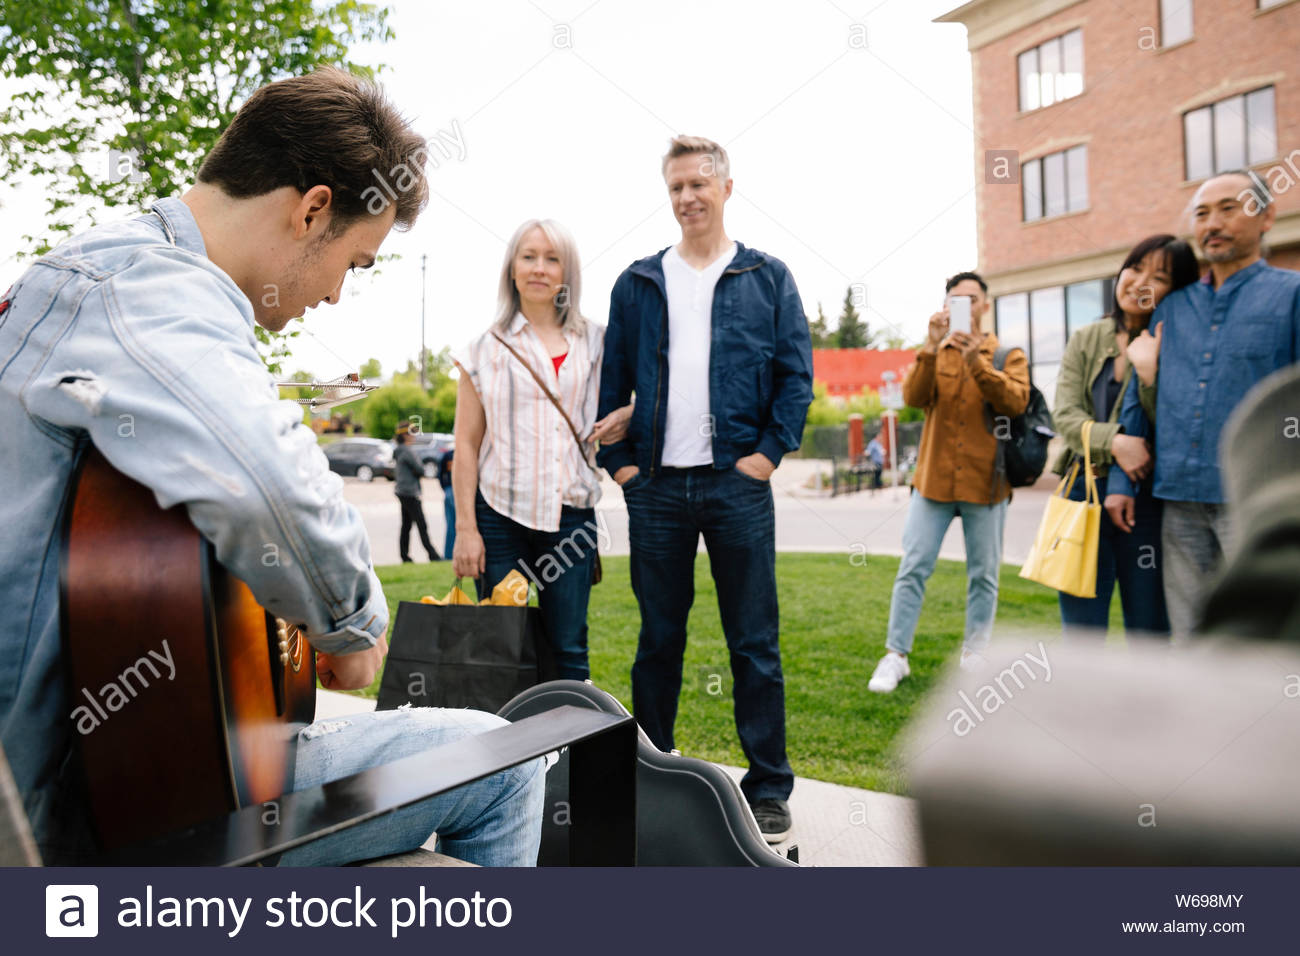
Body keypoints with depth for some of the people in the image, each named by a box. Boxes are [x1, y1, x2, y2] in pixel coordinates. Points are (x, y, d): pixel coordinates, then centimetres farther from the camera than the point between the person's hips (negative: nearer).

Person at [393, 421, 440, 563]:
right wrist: (418, 473, 5)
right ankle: (432, 555, -4)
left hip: (403, 492, 10)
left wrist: (415, 473, 3)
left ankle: (405, 556, 11)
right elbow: (420, 470, -15)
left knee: (406, 525, 10)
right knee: (422, 526, -6)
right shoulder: (406, 451, -16)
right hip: (410, 493, -10)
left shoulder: (398, 452, 14)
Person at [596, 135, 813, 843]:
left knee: (755, 643, 2)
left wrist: (768, 453, -6)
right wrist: (618, 461, 3)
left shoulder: (767, 278, 8)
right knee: (658, 639, 10)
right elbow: (611, 382, 12)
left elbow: (797, 375, 4)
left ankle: (768, 790, 14)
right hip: (656, 487, 2)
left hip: (737, 484, -1)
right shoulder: (637, 284, 13)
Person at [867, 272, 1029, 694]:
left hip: (985, 482, 0)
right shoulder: (932, 353, 11)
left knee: (984, 575, 7)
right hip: (934, 480, 1)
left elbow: (1017, 401, -12)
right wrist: (933, 347, -20)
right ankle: (895, 655, 5)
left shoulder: (1009, 356, 7)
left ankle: (974, 657, 20)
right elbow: (913, 397, -8)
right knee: (913, 569, -2)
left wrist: (977, 364, -24)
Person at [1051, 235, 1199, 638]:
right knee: (1081, 635, 7)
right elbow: (1065, 415, -2)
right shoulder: (1085, 340, 6)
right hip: (1085, 493, 2)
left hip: (1148, 501, -2)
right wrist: (1113, 441, -20)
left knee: (1150, 632, 7)